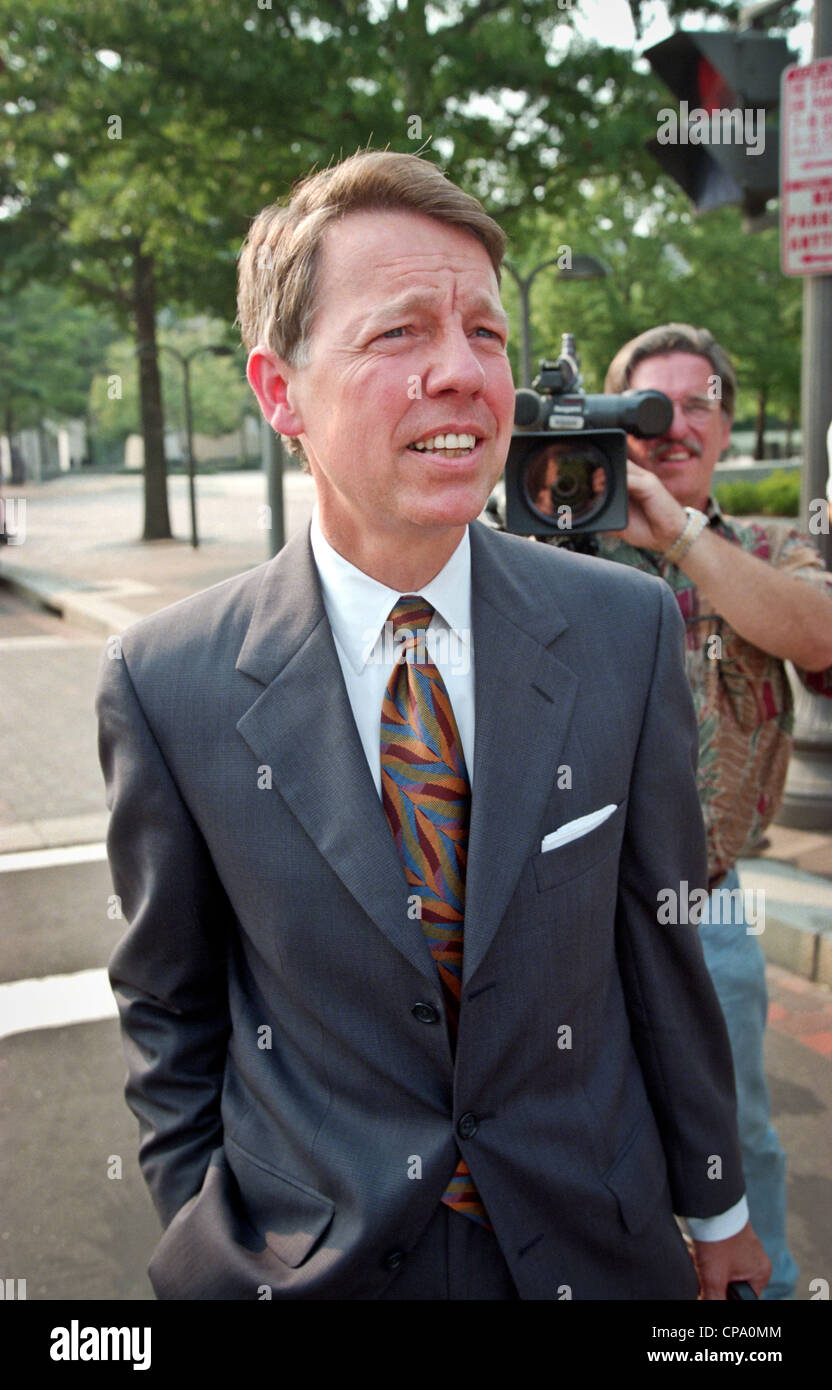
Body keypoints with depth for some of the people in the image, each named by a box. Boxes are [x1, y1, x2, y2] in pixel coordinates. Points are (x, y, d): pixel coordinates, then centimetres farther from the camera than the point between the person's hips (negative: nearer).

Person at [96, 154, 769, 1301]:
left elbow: (661, 938, -2)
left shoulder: (628, 628, -11)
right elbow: (169, 1011, -3)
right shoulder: (168, 686, -15)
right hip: (307, 1258, -1)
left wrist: (714, 1204, 6)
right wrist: (203, 1239, 1)